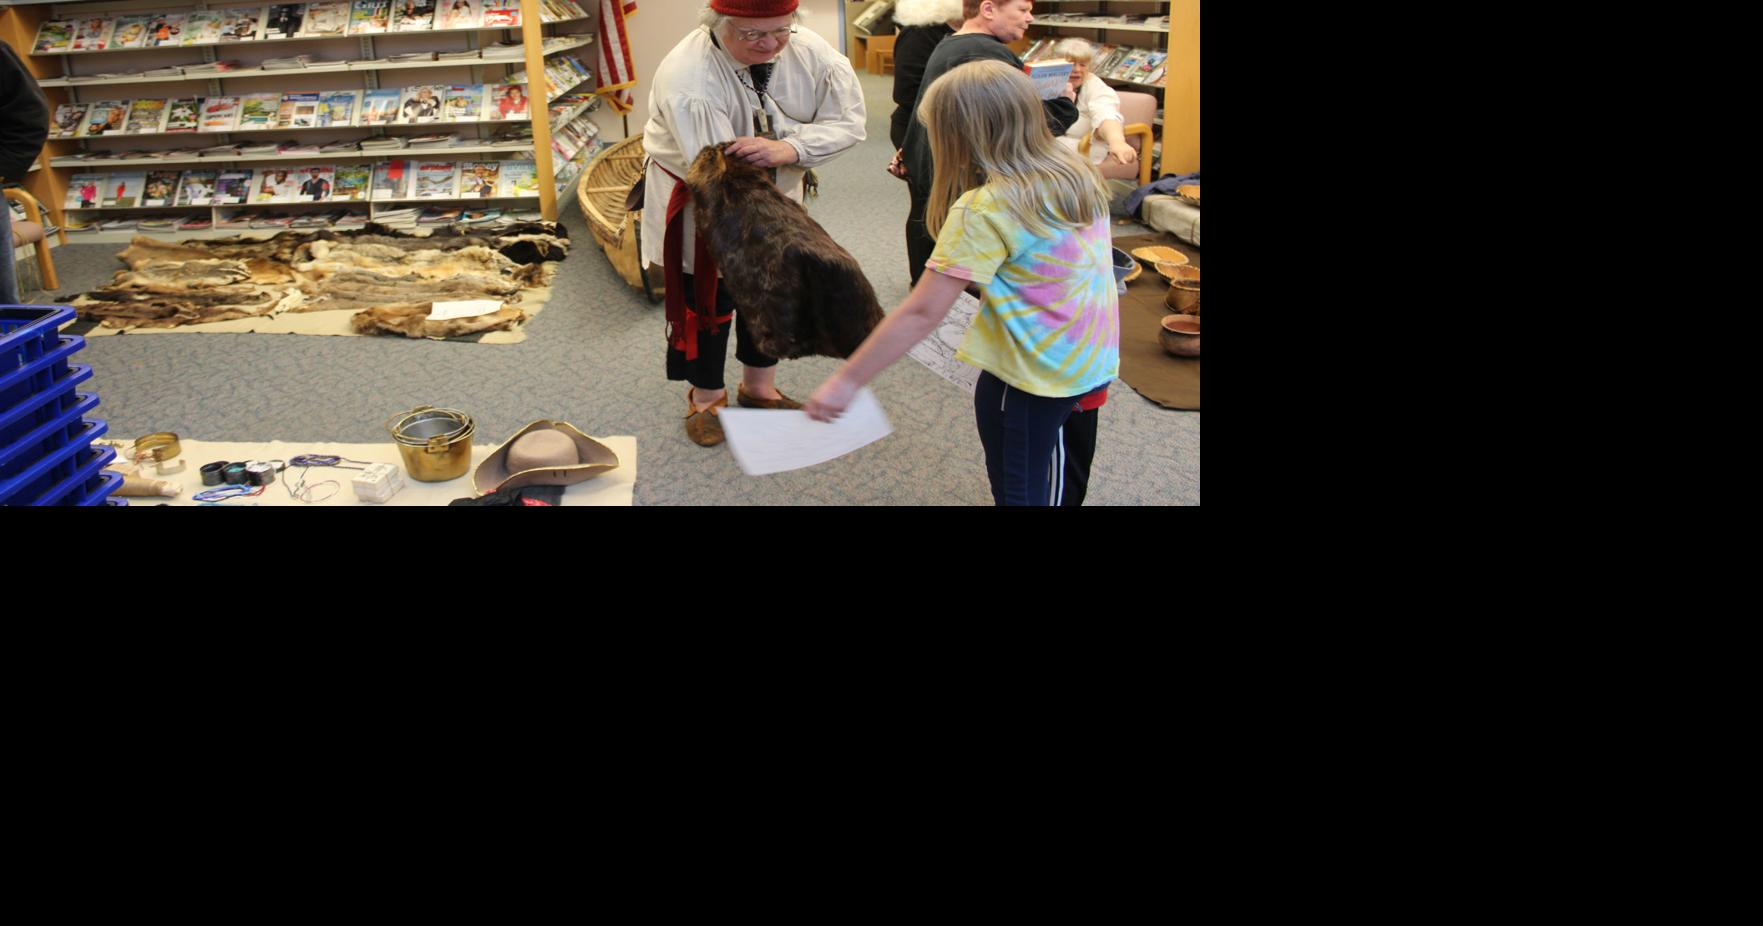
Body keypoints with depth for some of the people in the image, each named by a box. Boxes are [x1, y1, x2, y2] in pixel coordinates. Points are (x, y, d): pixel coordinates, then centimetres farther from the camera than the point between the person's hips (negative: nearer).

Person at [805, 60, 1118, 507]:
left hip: (1031, 374, -7)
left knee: (1019, 488, 12)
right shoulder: (1078, 173, 0)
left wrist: (846, 381, -21)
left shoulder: (983, 211, -22)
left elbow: (922, 313, -24)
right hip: (1094, 363, 8)